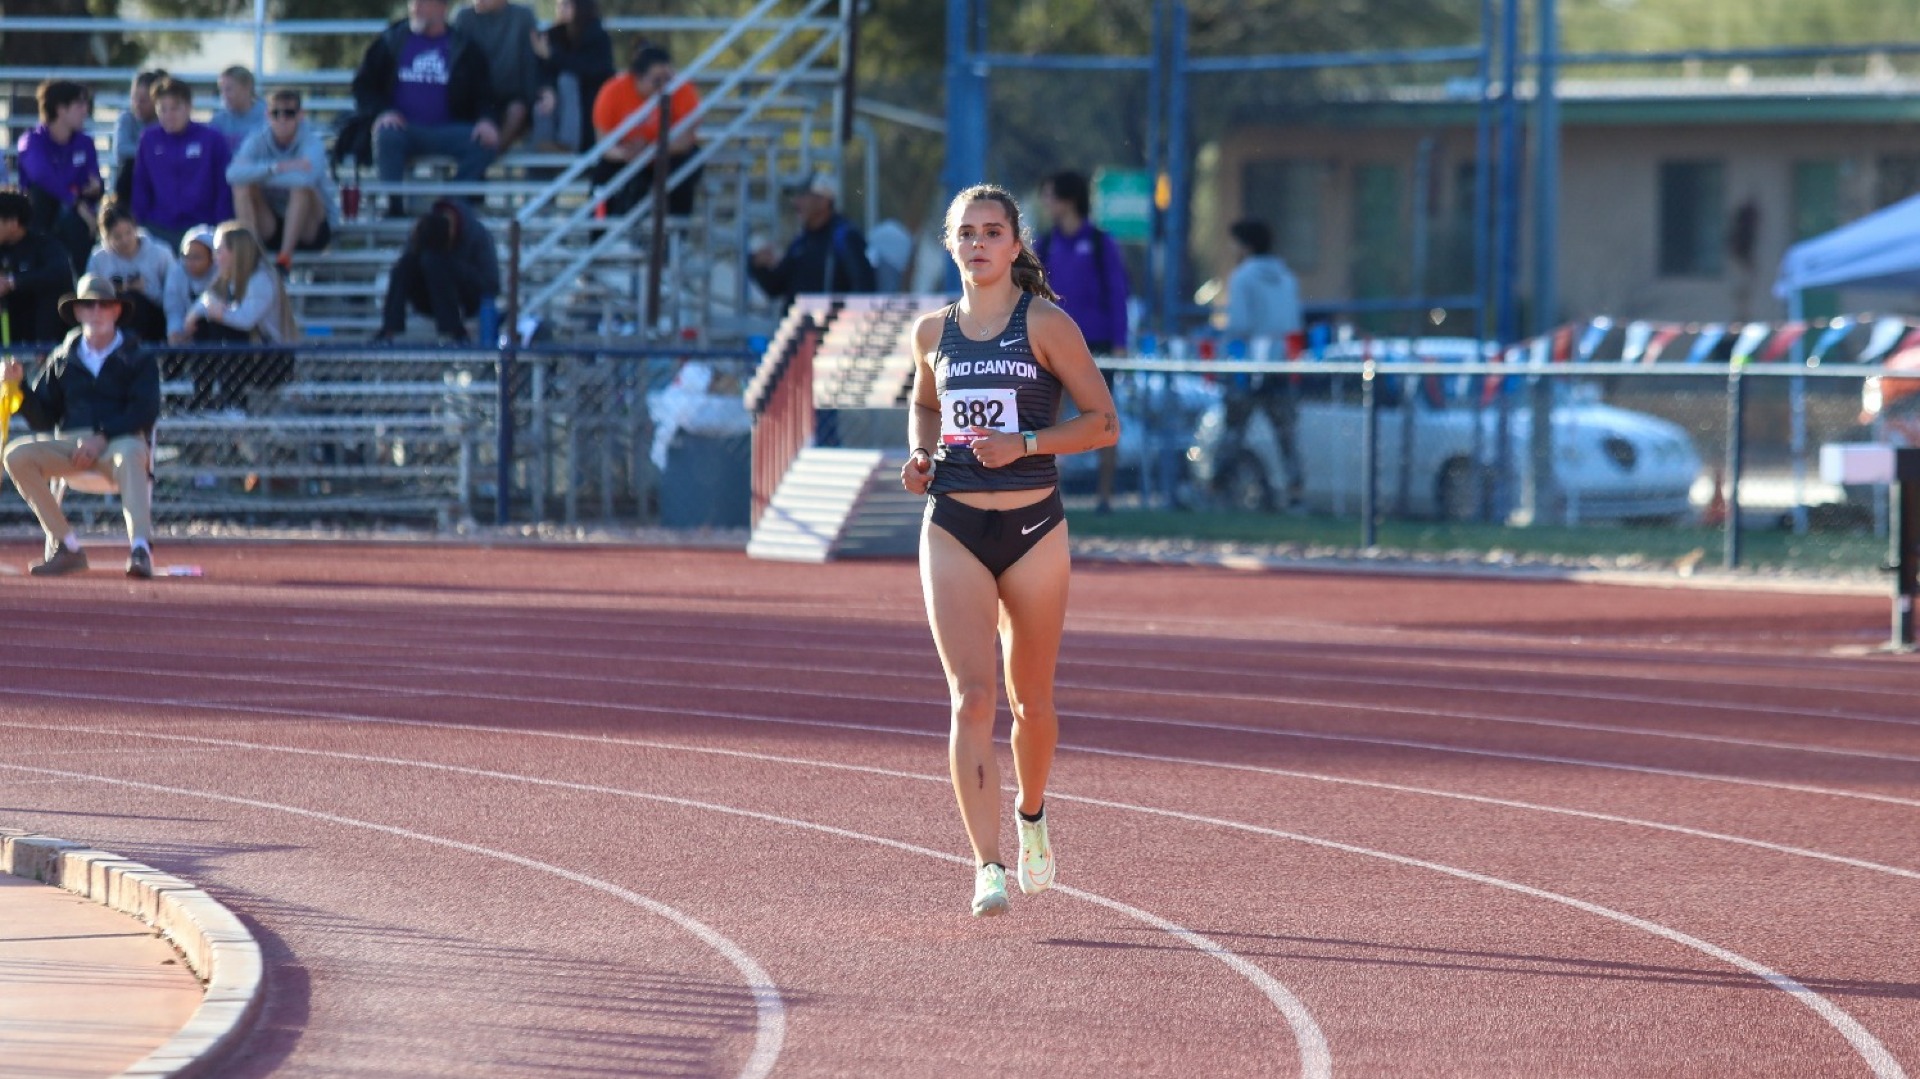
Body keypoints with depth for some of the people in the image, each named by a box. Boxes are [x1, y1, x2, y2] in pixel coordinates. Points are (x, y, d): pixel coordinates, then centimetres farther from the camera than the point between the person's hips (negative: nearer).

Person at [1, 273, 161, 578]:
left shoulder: (137, 360, 7)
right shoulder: (63, 360, 17)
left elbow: (145, 412, -7)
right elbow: (41, 419, 14)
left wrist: (102, 438, -19)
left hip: (121, 442, -4)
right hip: (71, 446, 4)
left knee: (129, 455, -39)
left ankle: (140, 548, -52)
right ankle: (66, 546, -21)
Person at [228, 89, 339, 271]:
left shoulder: (311, 139, -15)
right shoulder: (258, 140, -6)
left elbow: (306, 178, -37)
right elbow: (233, 174, -26)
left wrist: (258, 174, -25)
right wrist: (277, 167, -35)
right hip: (270, 229, 3)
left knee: (302, 186, -31)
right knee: (243, 185, -19)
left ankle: (285, 257, -32)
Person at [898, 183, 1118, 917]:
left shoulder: (1046, 325, -3)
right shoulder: (933, 332, 7)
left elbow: (1103, 423, -3)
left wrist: (1025, 444, -16)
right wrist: (920, 453, 5)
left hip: (1033, 527, -1)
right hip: (952, 528, 1)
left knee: (1031, 698, 11)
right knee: (971, 698, -12)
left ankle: (1031, 815, 41)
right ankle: (987, 866, -17)